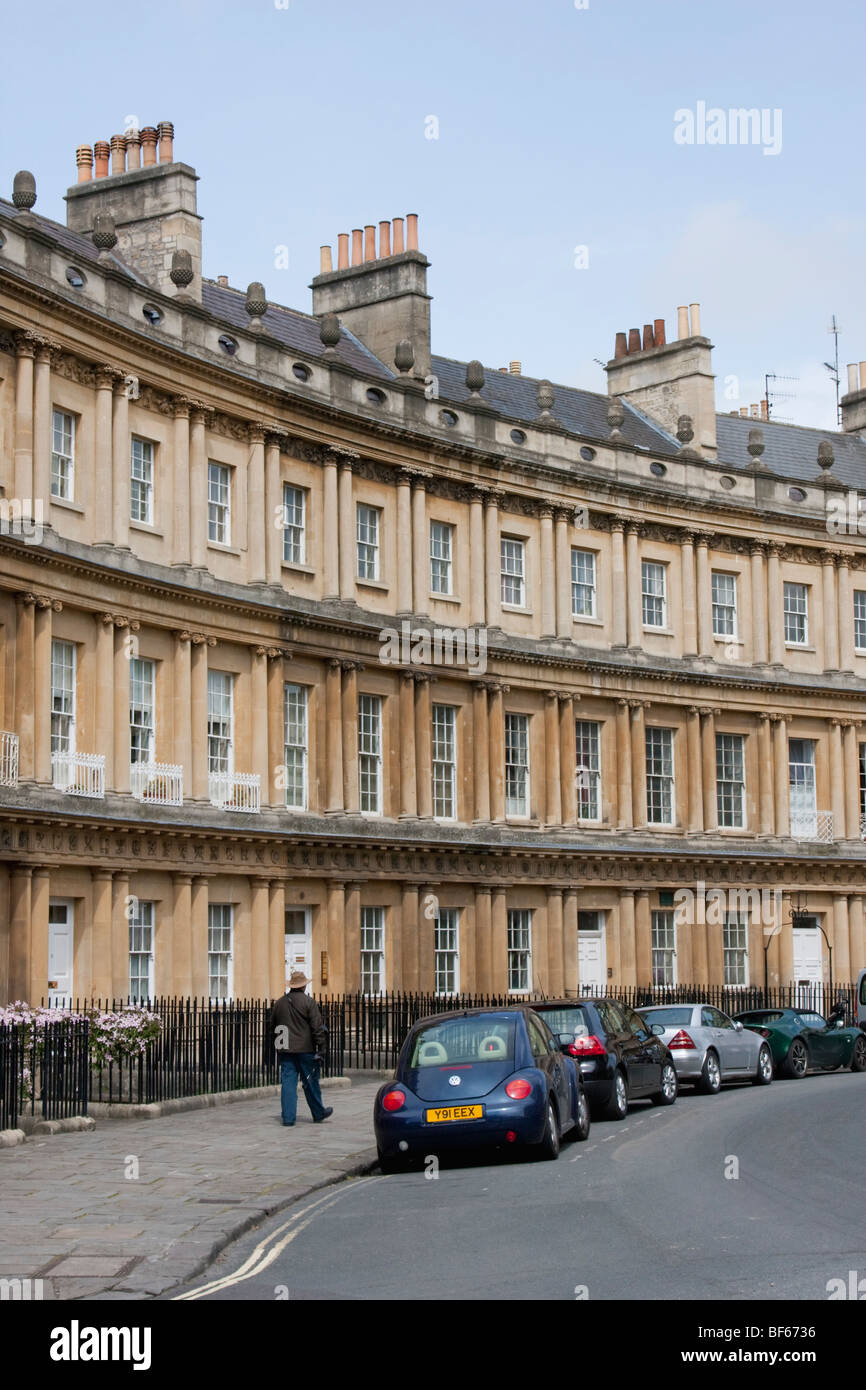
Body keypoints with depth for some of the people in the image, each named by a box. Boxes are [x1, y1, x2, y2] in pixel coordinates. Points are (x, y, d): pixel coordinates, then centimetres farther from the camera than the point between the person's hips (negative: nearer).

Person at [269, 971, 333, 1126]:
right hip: (305, 1049, -4)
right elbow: (317, 1027, -10)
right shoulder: (308, 1002, -6)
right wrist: (319, 1048, -7)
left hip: (285, 1050, 4)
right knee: (310, 1083, 8)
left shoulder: (279, 1003, 10)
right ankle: (318, 1113, 21)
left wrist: (278, 1046, 25)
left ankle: (288, 1117, -3)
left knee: (288, 1082, 2)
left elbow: (273, 1027, 17)